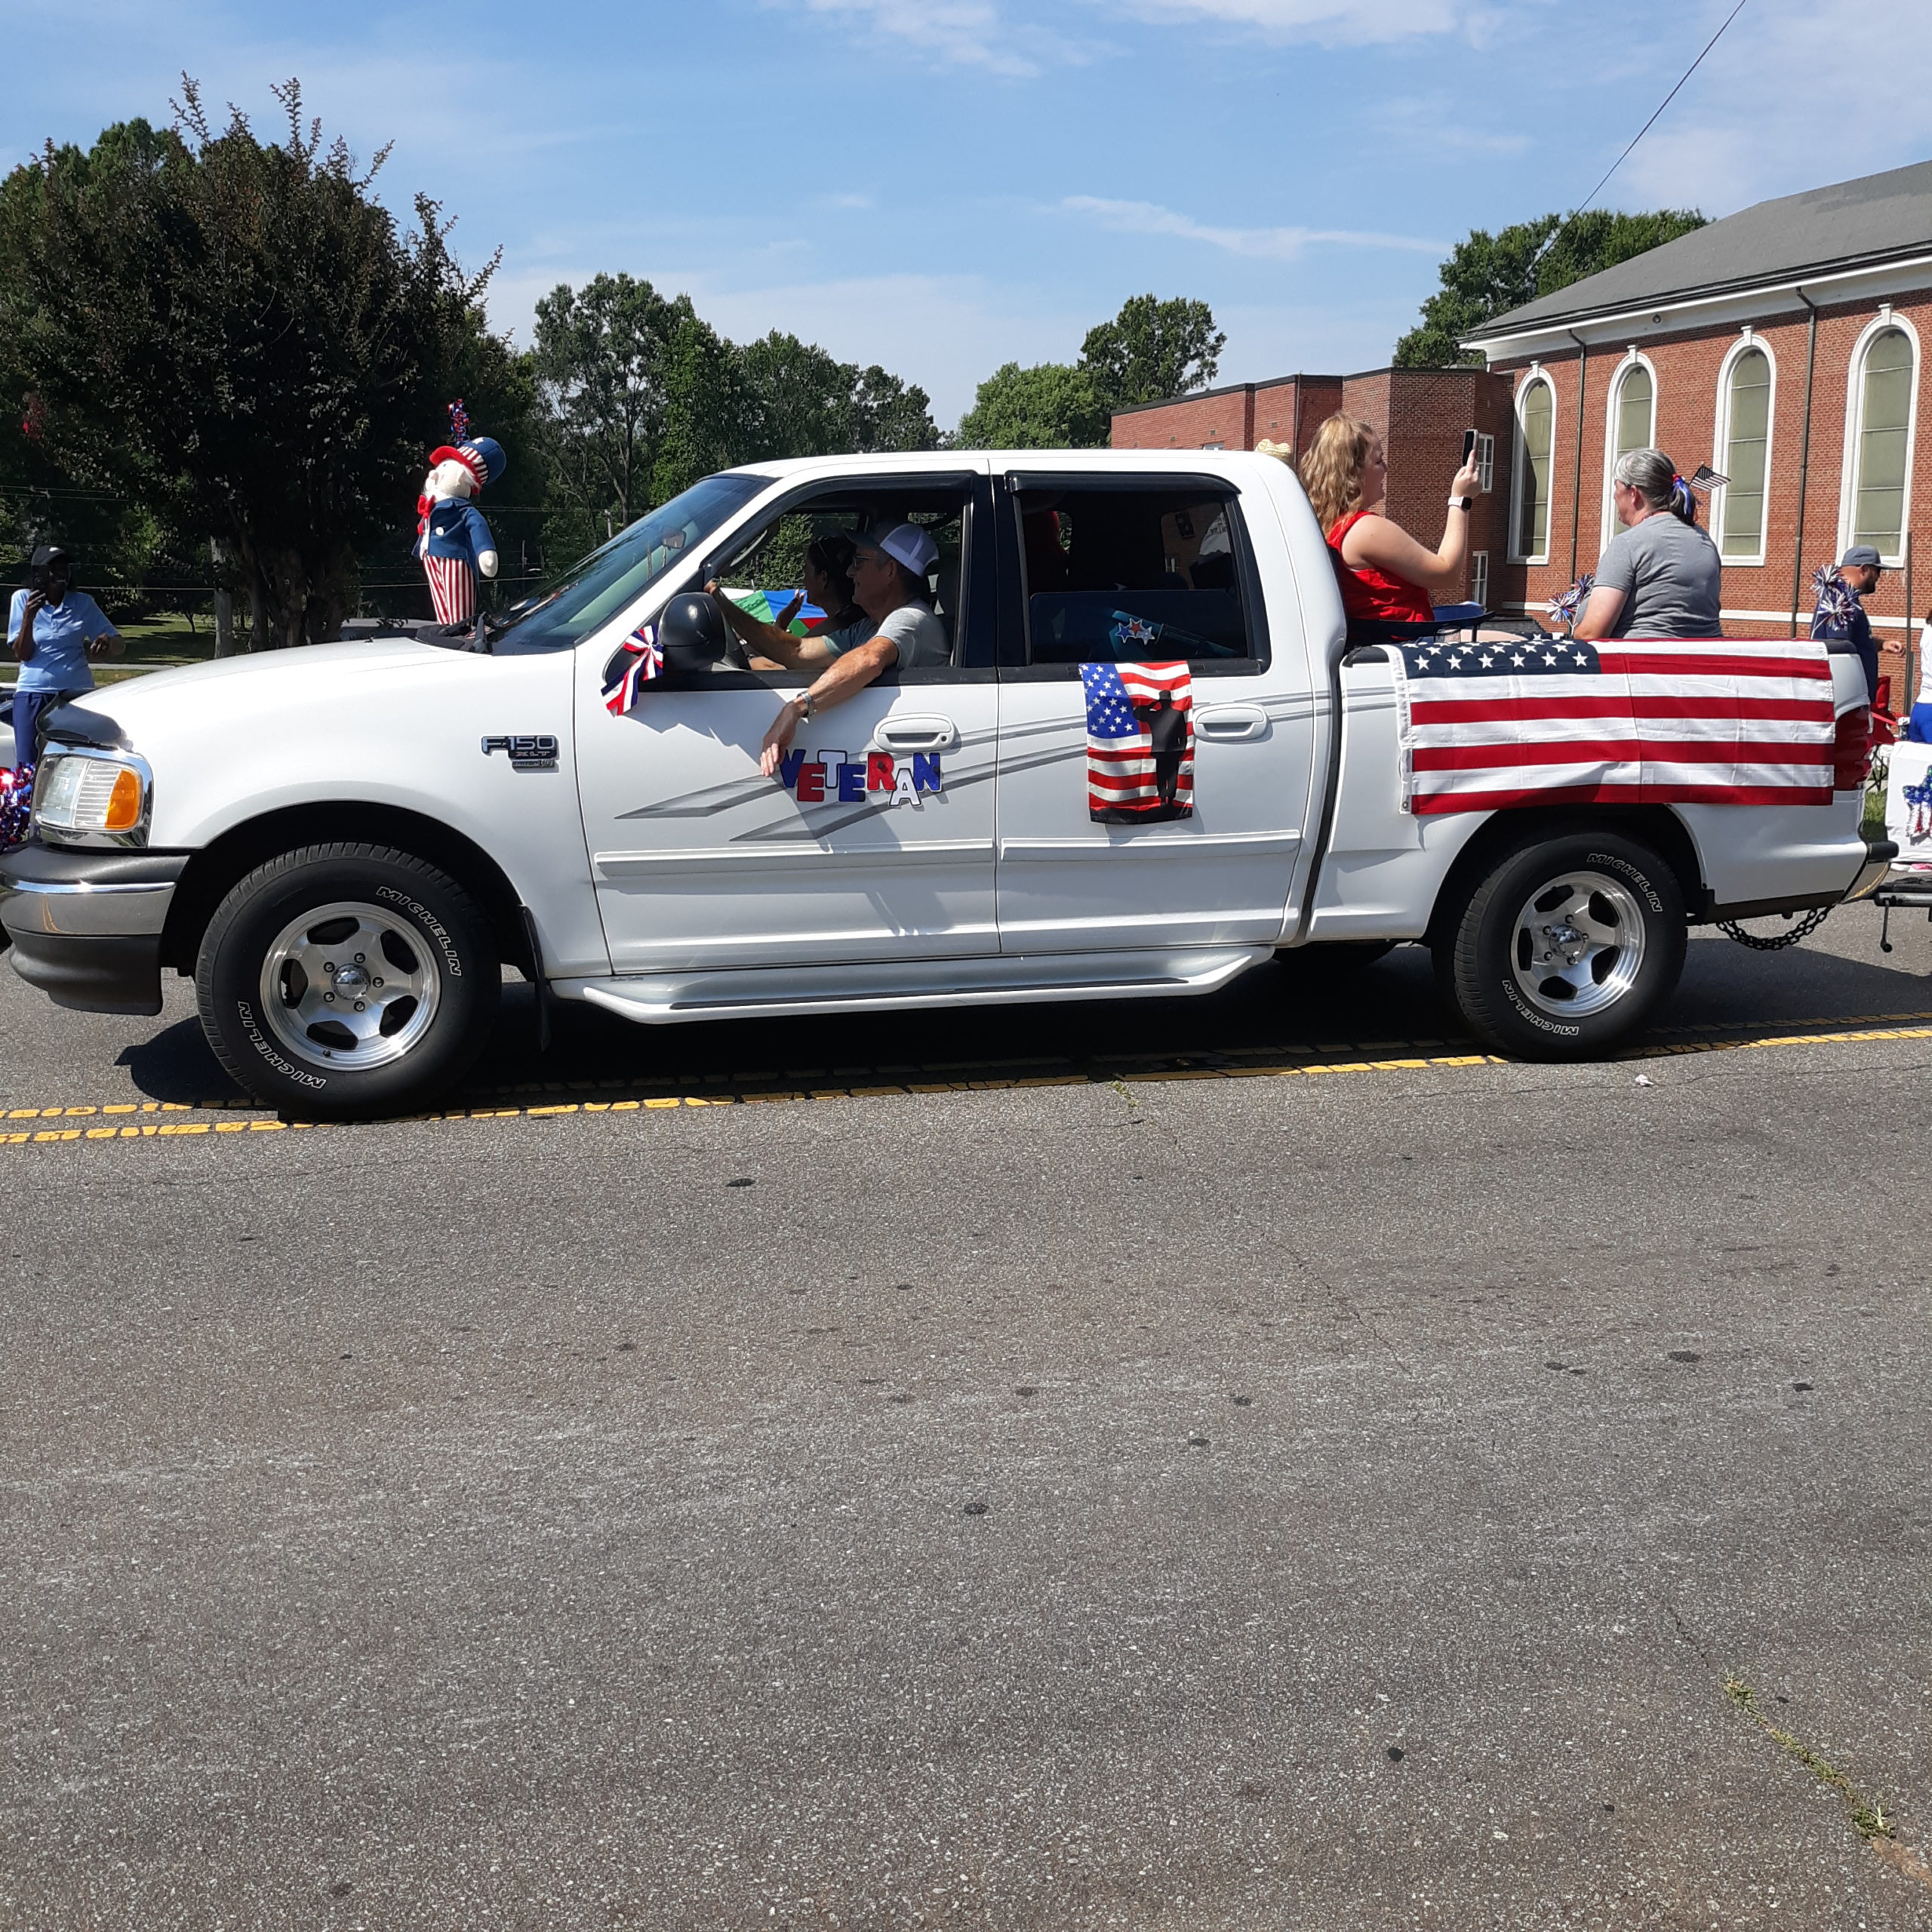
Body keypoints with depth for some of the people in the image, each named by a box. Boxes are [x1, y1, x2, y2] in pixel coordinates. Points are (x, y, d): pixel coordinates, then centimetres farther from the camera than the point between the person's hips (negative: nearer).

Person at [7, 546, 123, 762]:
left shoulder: (83, 603, 7)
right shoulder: (22, 599, 5)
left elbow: (119, 646, 7)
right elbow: (22, 655, 1)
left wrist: (107, 642, -18)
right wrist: (28, 617, -14)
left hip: (77, 694, 0)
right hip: (33, 694, 0)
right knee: (28, 769, -6)